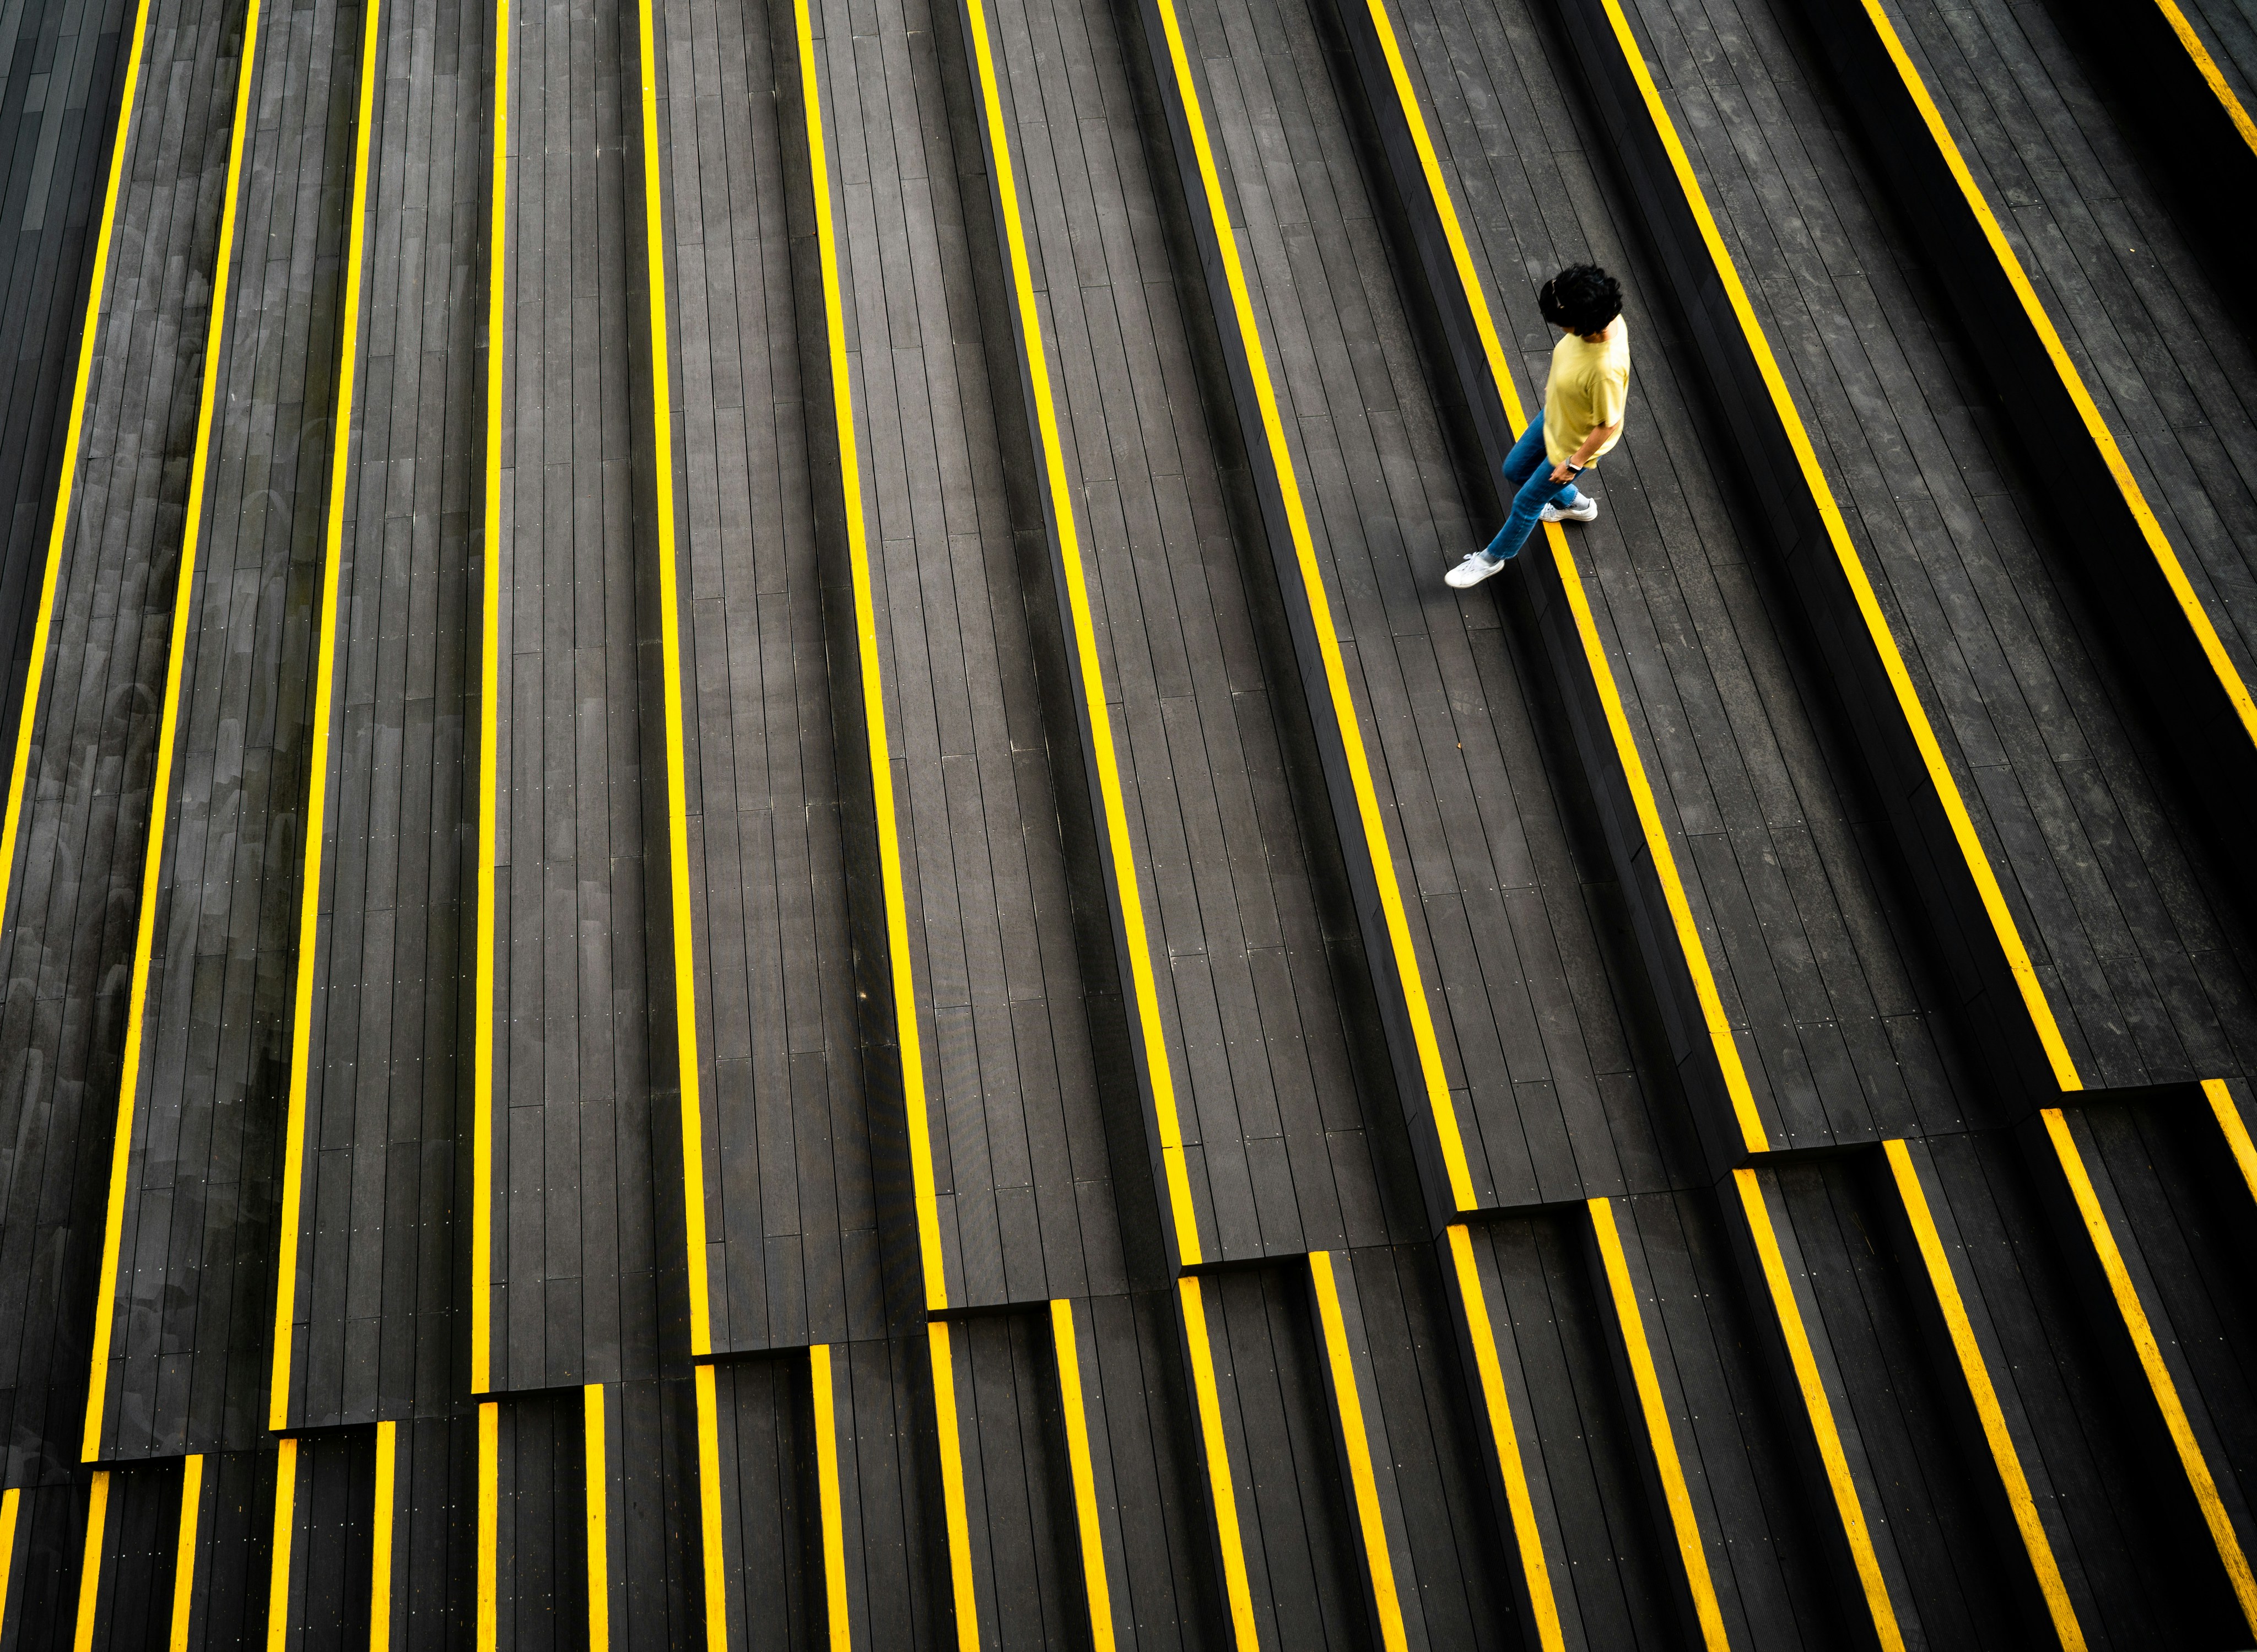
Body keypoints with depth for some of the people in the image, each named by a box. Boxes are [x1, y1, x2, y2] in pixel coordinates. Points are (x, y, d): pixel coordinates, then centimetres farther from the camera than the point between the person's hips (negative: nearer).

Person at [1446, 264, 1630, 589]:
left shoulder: (1607, 368, -44)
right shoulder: (1603, 316, -22)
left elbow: (1609, 425, -28)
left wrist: (1574, 463, -15)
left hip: (1575, 443, -8)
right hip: (1554, 416, 8)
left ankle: (1494, 557, 43)